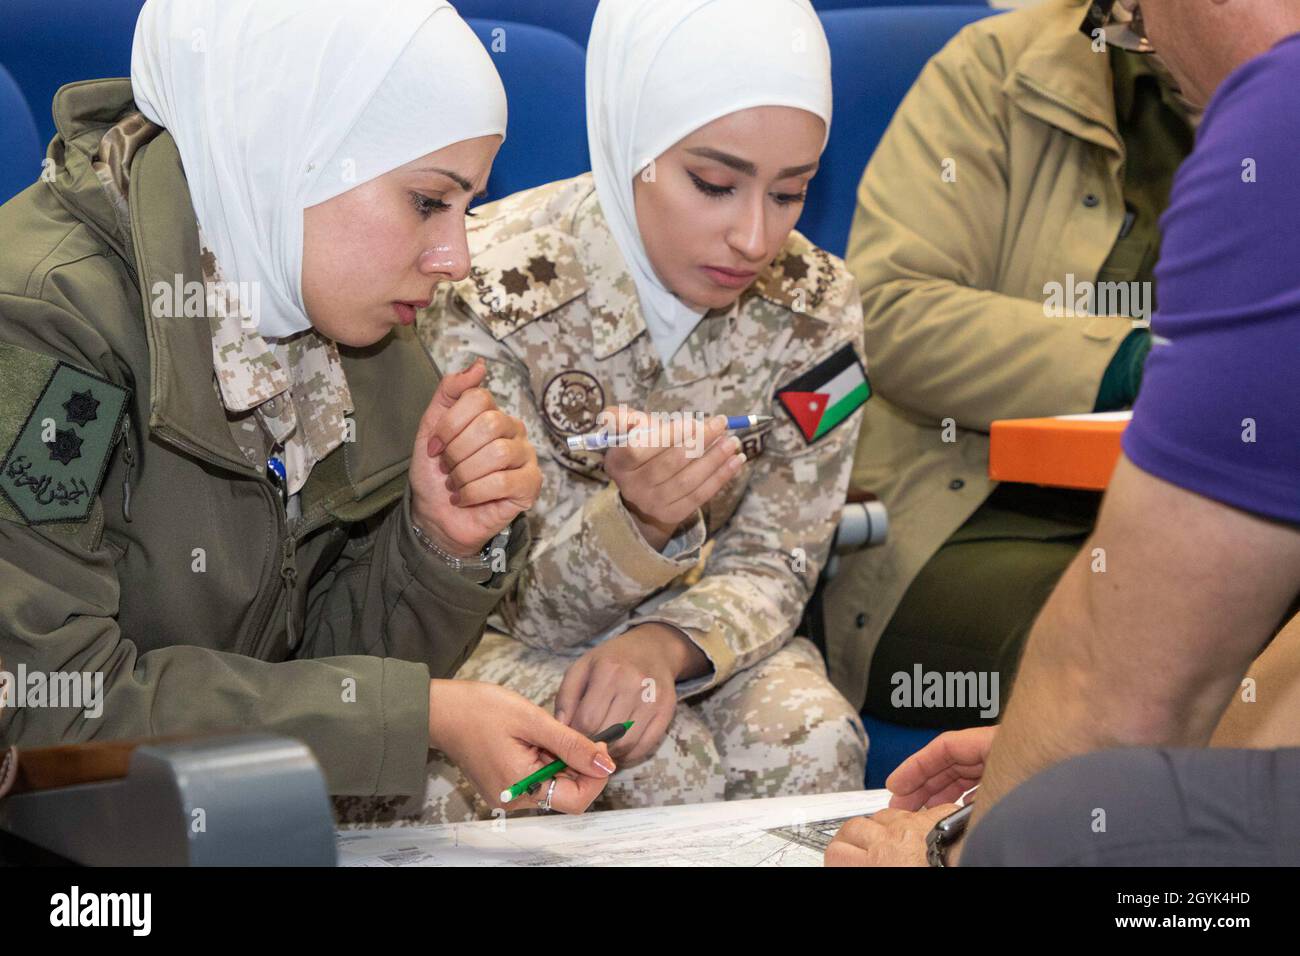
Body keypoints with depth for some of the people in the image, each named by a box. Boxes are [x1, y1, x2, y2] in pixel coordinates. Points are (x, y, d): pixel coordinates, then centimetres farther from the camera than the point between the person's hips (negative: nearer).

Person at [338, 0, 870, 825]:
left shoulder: (815, 308, -10)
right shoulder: (490, 297, -22)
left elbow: (774, 565, -5)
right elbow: (505, 600, -18)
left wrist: (668, 641, -29)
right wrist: (636, 521, -41)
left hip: (685, 624, 4)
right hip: (504, 642, -3)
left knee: (811, 740, -26)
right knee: (652, 762, -31)